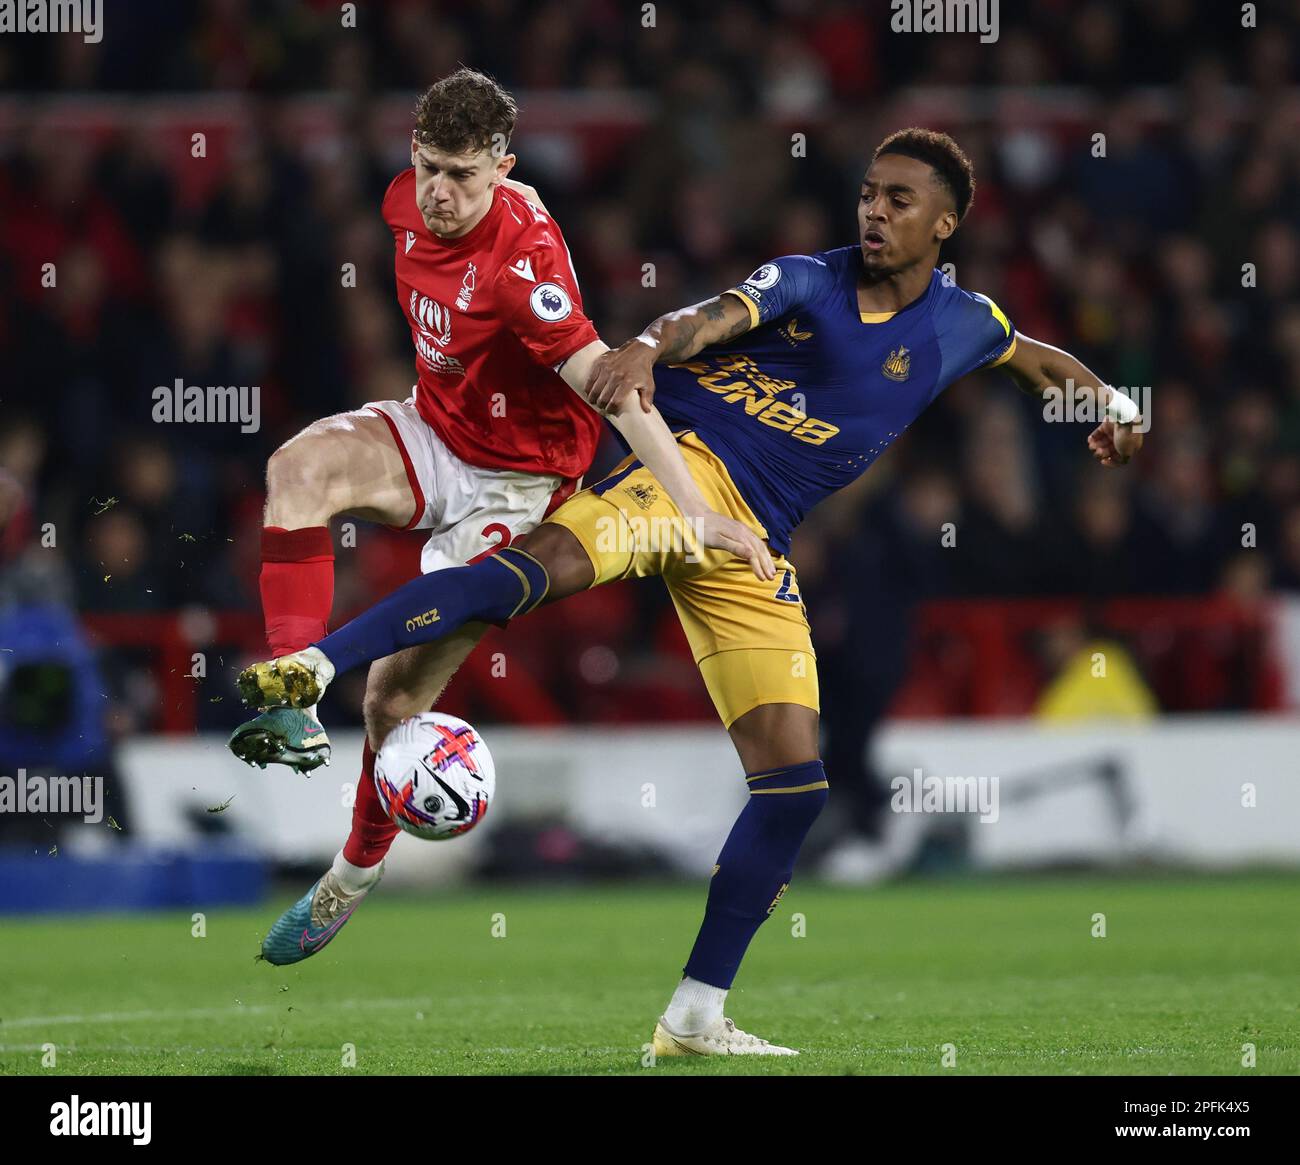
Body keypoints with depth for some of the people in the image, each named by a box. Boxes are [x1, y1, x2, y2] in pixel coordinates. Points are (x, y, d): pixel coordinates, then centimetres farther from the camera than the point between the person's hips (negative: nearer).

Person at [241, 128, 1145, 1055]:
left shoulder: (961, 325, 14)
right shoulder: (808, 283, 0)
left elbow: (1042, 362, 35)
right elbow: (715, 319, -20)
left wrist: (1112, 405, 15)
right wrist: (646, 349, -42)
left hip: (754, 544, 5)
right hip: (689, 465, -5)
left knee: (795, 781, -3)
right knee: (551, 562, -36)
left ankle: (694, 1020, 4)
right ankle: (317, 664, -45)